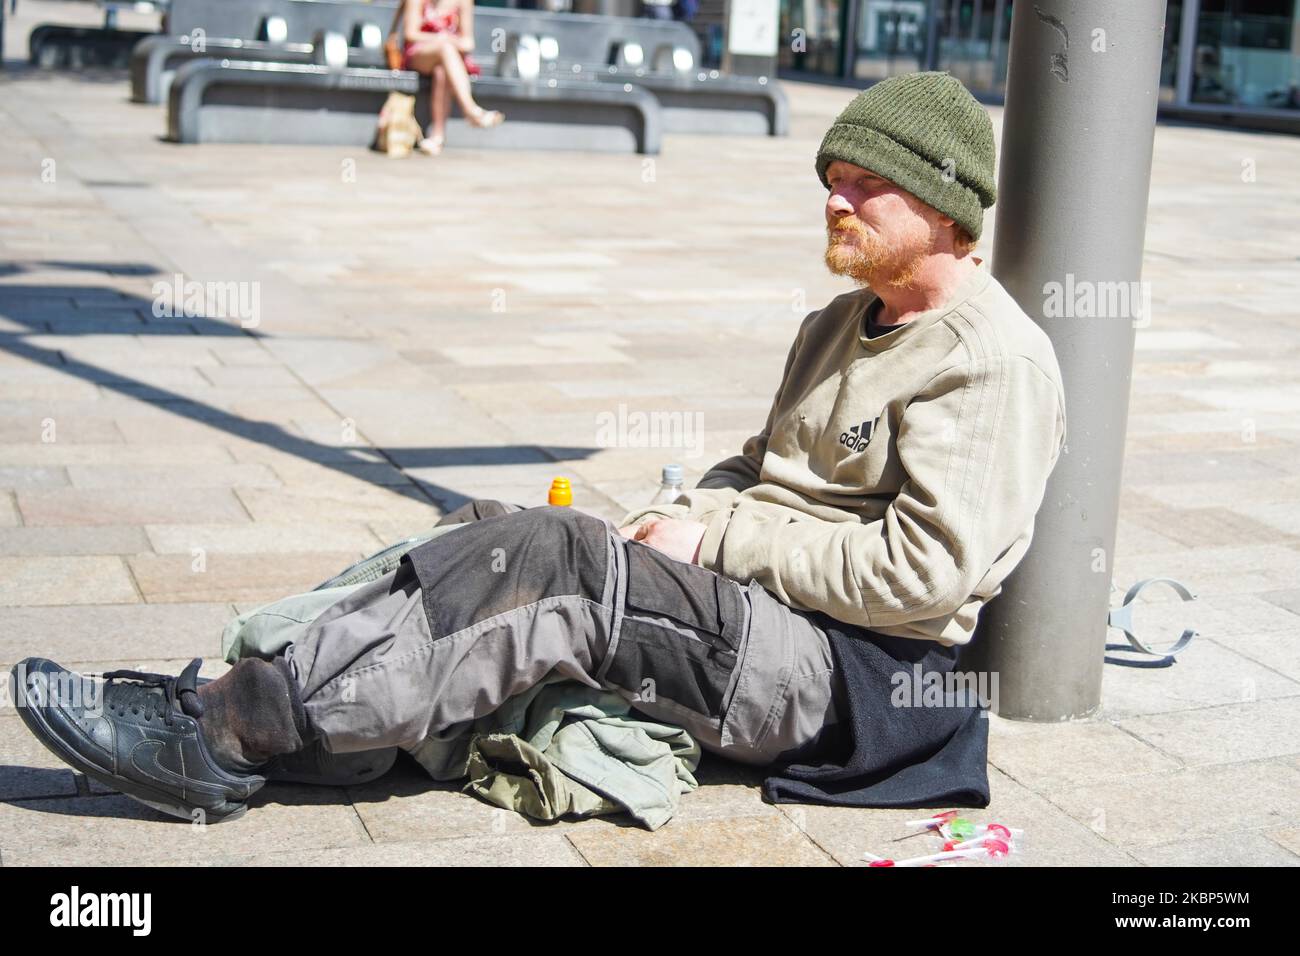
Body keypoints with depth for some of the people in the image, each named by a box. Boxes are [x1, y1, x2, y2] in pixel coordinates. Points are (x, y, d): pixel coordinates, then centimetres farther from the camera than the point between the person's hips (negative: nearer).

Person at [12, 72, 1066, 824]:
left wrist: (717, 539, -13)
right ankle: (239, 702, -19)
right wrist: (684, 516, 3)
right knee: (505, 537, -14)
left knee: (549, 564, -26)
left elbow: (921, 572, -20)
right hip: (755, 608, 9)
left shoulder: (993, 361, -12)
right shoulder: (843, 323, 18)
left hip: (854, 675, -8)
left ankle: (227, 736, -24)